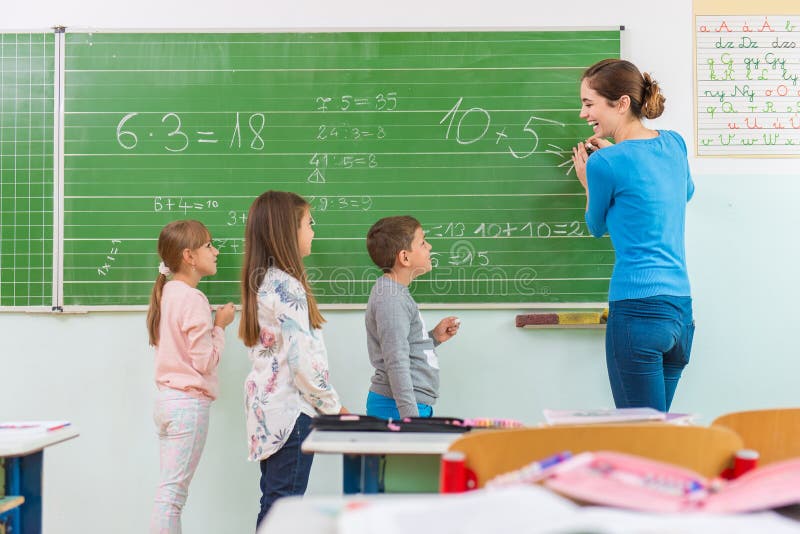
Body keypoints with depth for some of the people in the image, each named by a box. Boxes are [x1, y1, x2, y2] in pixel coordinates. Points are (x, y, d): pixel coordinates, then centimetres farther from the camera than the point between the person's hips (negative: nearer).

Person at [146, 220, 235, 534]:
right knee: (173, 492, -5)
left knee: (171, 490, 11)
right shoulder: (193, 299, -16)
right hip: (189, 404, -9)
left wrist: (212, 324, 12)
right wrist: (221, 325, -4)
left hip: (167, 400, 9)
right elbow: (205, 361, -16)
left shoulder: (168, 293, 10)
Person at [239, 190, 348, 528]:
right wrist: (334, 406, -8)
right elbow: (302, 358, -19)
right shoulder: (286, 286, -16)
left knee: (273, 505, 13)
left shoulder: (261, 281, 12)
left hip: (267, 408, 9)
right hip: (292, 410, -9)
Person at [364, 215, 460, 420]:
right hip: (397, 408, -10)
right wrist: (411, 418, -24)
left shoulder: (398, 294, 15)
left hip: (415, 405, 10)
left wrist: (434, 337, 9)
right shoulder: (390, 300, -16)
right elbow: (396, 363, -22)